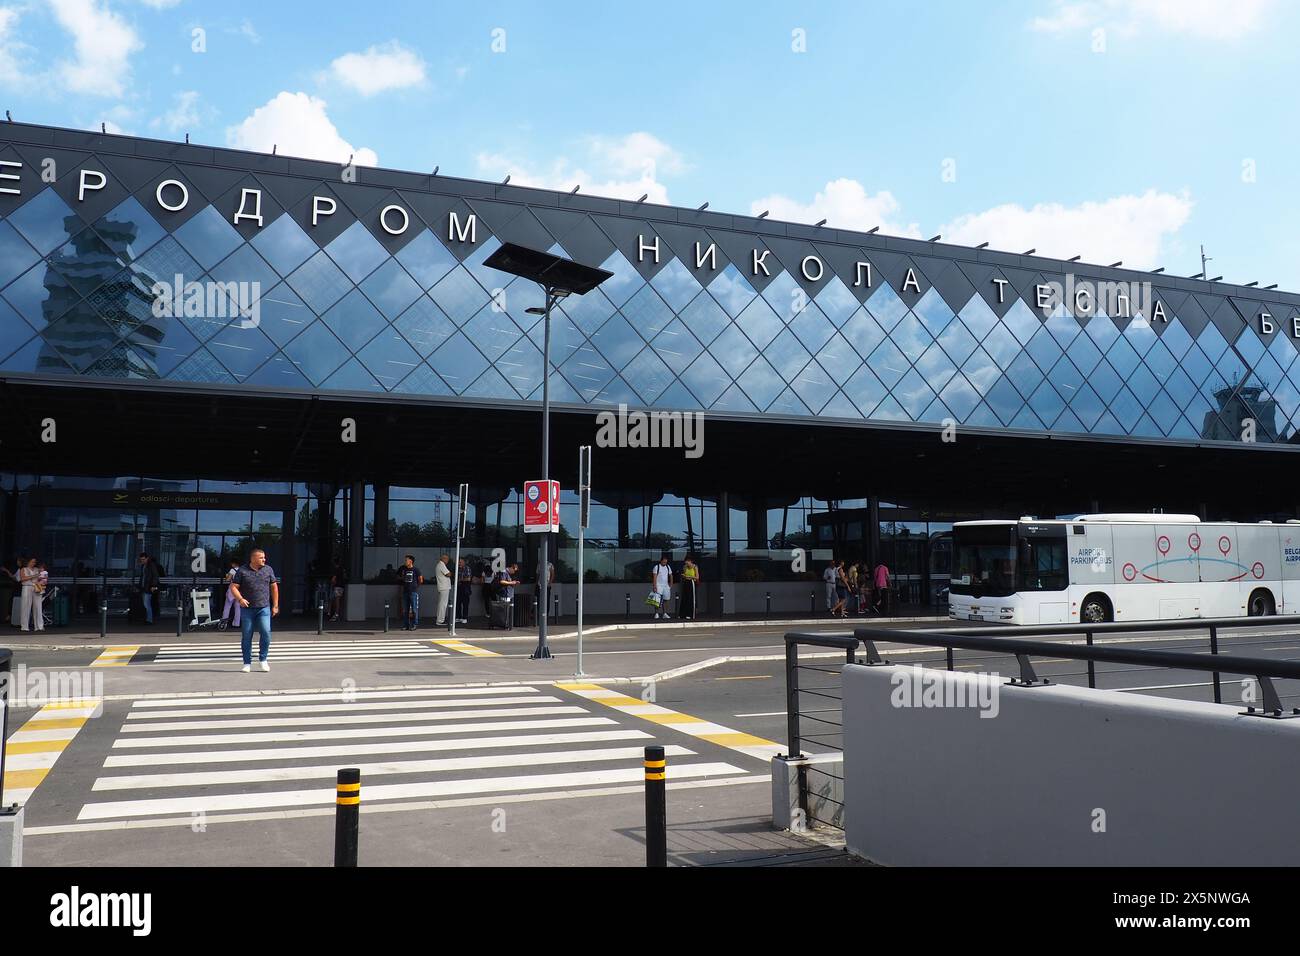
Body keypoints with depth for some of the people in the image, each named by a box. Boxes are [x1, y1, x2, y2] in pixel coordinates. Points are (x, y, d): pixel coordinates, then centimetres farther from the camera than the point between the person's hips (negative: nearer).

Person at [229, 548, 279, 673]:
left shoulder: (268, 569, 8)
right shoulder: (242, 571, 2)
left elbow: (274, 587, 13)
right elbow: (233, 587, 2)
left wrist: (275, 605, 10)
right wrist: (240, 599, -15)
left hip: (264, 608, 1)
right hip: (247, 609, -1)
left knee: (266, 633, -12)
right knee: (246, 636, 2)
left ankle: (263, 659, 5)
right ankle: (247, 663, 13)